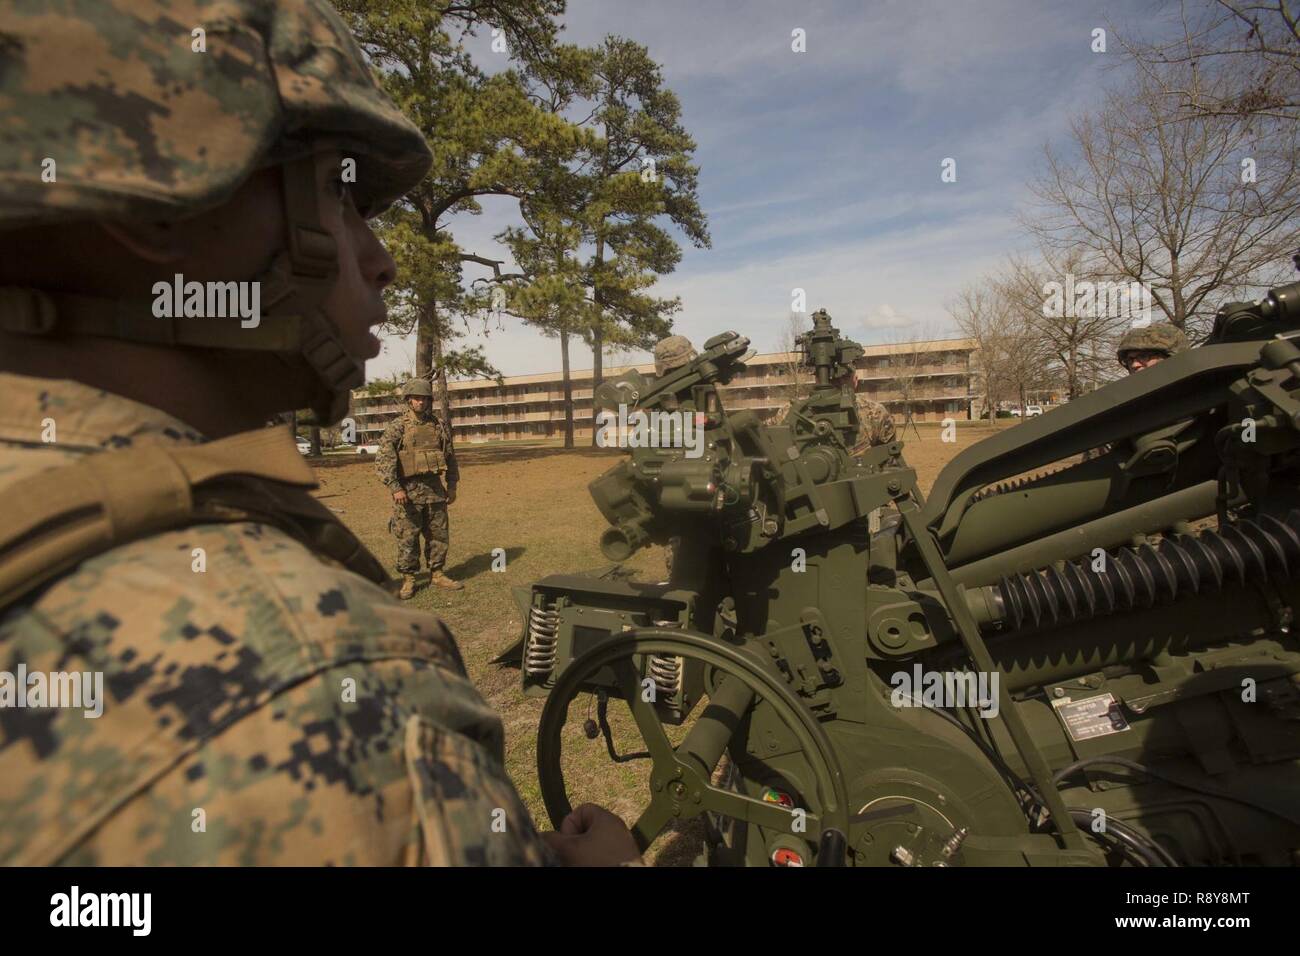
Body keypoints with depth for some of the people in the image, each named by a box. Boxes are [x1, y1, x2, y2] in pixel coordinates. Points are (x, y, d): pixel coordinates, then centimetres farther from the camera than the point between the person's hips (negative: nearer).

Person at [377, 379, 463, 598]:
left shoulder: (440, 425, 8)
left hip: (435, 489, 4)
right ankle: (408, 580, 13)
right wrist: (395, 488, -19)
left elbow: (450, 457, 15)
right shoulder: (397, 426, -6)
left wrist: (452, 486, 12)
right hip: (408, 490, -4)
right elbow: (383, 458, -12)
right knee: (407, 538, 2)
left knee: (439, 535, 10)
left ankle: (436, 574, 23)